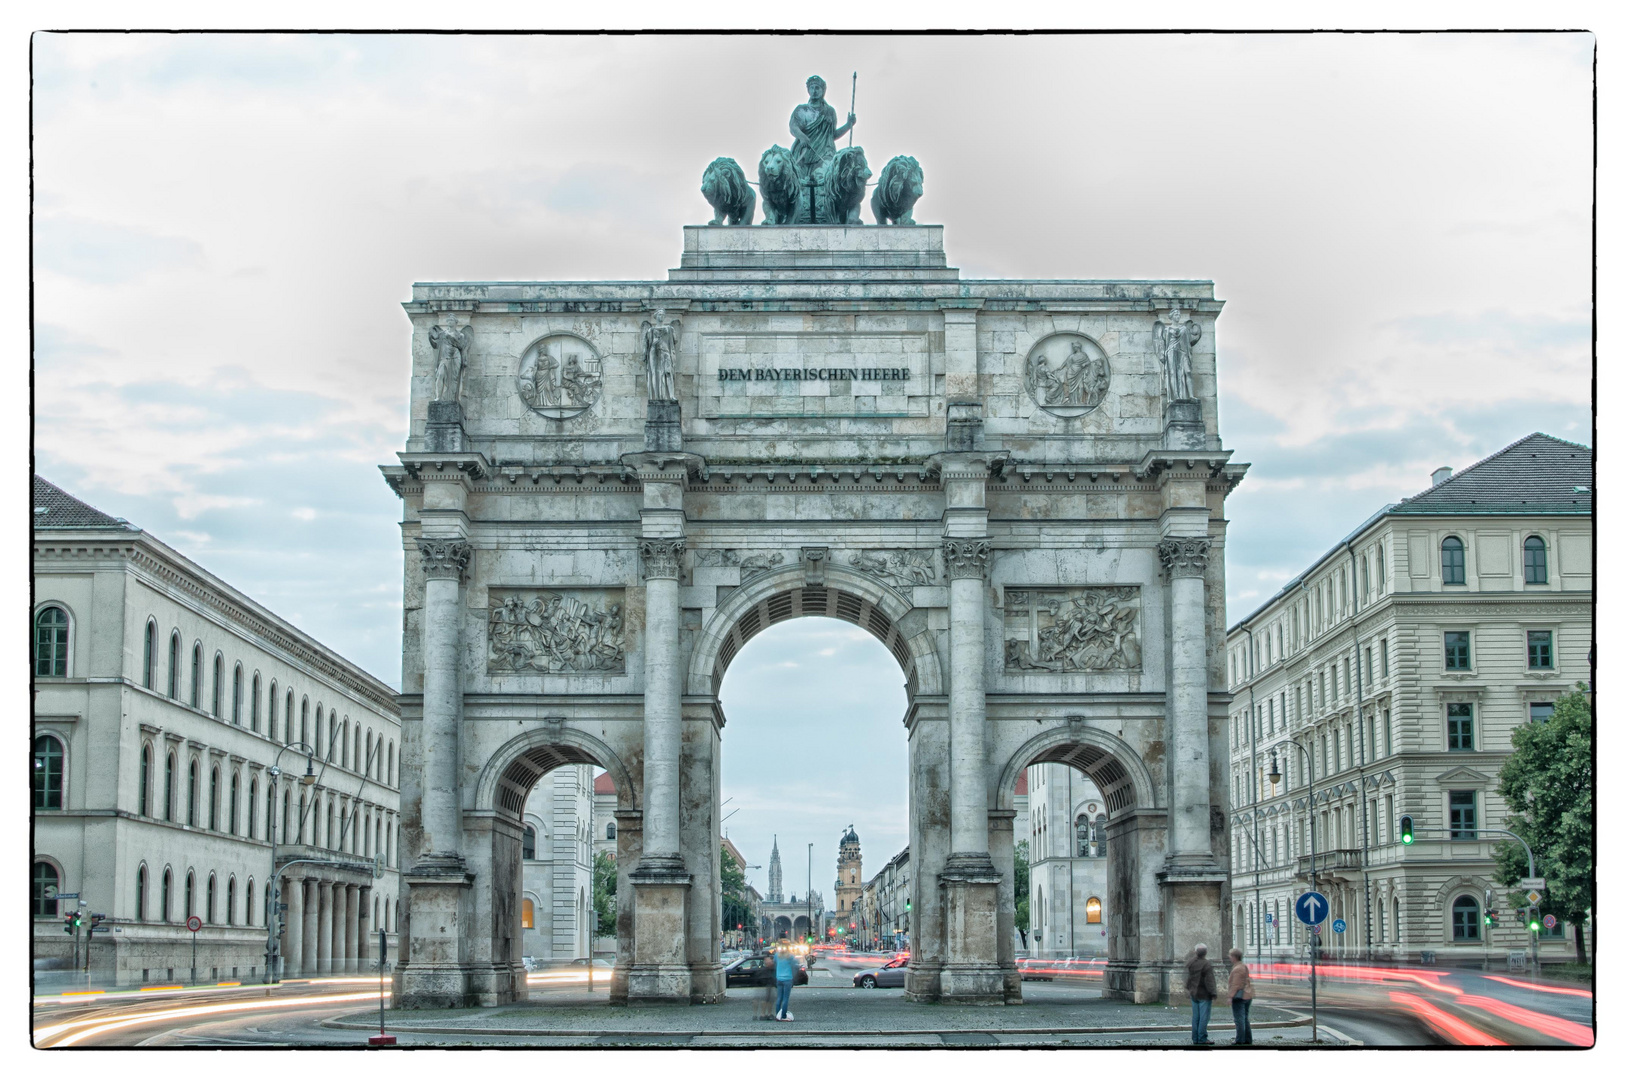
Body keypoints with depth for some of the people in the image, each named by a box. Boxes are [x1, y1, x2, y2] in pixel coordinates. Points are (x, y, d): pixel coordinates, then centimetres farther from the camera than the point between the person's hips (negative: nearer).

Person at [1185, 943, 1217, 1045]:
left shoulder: (1191, 963, 2)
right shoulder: (1207, 965, -17)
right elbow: (1209, 981, -21)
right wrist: (1213, 994, -17)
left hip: (1194, 994, 7)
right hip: (1204, 994, -7)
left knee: (1195, 1017, 11)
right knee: (1204, 1017, -3)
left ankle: (1195, 1039, 15)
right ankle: (1202, 1039, -3)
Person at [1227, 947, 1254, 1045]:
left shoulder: (1237, 969, -15)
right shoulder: (1245, 967, 13)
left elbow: (1236, 984, -19)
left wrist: (1231, 997, -17)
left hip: (1239, 996, -9)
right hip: (1247, 996, 9)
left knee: (1239, 1019, -6)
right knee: (1244, 1019, 14)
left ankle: (1240, 1041, -6)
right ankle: (1248, 1040, 14)